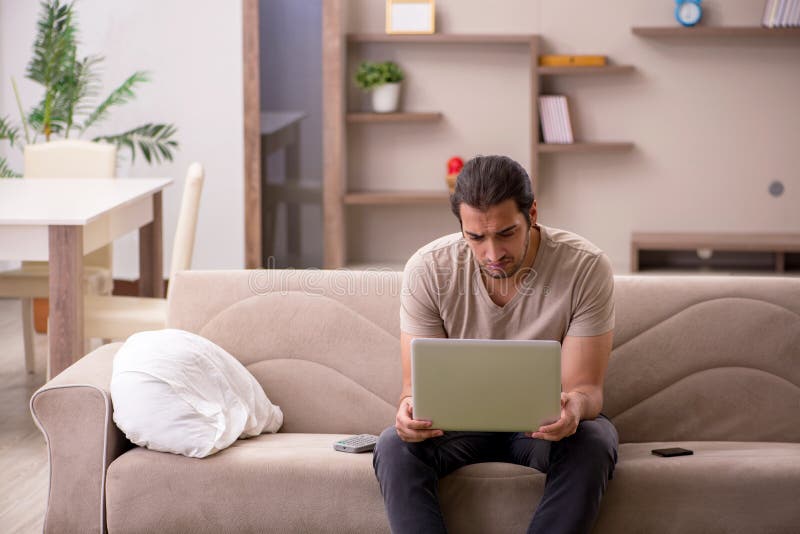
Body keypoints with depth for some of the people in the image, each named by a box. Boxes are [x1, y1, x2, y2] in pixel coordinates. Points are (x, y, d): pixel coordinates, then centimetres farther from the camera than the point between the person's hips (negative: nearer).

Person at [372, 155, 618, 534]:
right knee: (394, 446, -29)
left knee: (591, 445, -35)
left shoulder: (586, 267, -18)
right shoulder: (427, 269, -14)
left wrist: (573, 408, -42)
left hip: (546, 421, -1)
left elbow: (584, 386, -16)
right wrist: (410, 408, -37)